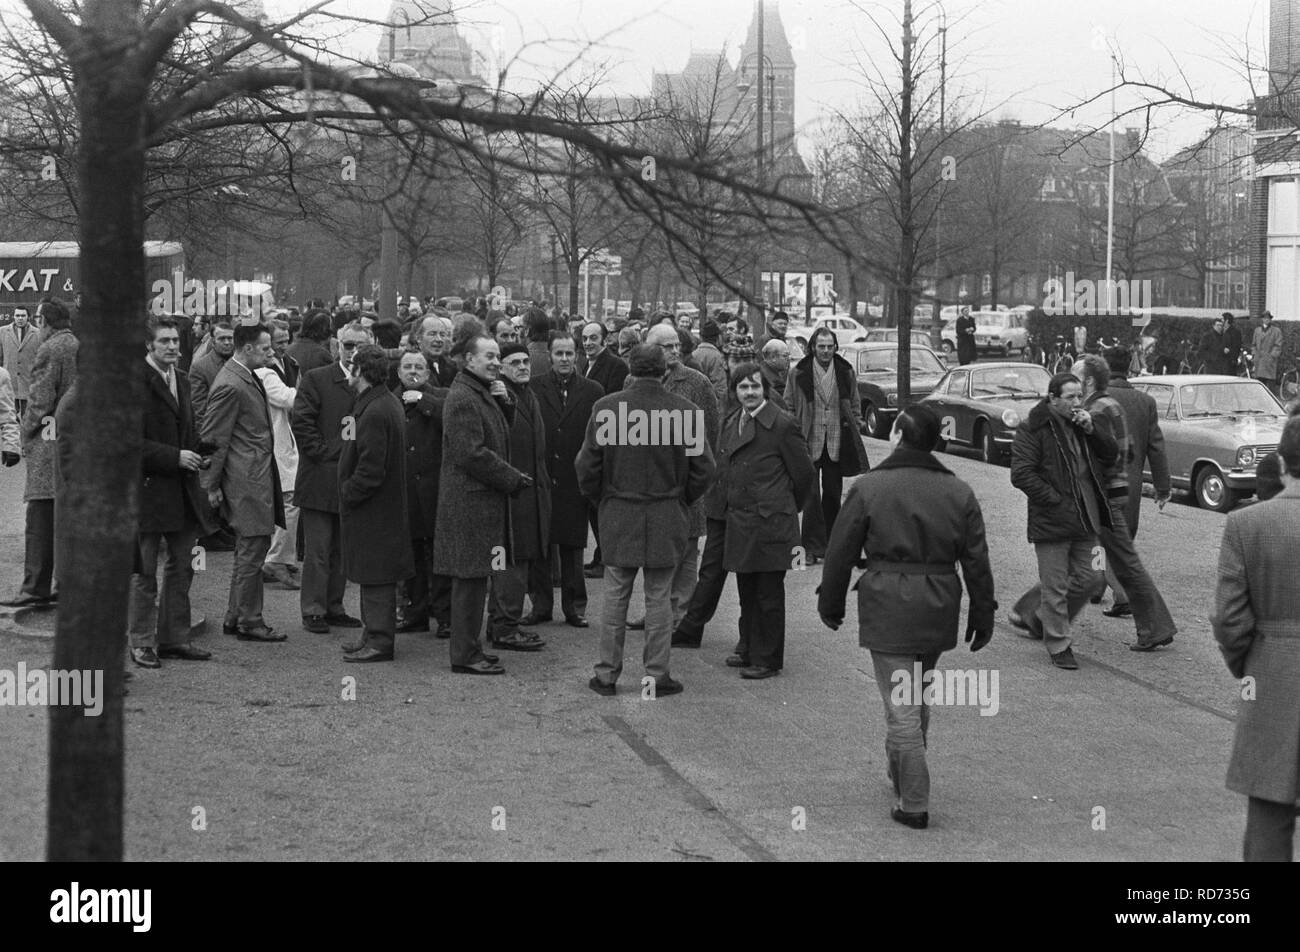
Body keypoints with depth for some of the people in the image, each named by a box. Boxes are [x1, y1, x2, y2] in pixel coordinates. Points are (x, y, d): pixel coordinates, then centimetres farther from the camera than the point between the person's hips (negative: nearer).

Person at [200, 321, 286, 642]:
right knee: (251, 550, -3)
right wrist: (211, 486, -12)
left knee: (251, 549, 16)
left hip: (260, 477, 10)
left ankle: (235, 618, 25)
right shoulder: (229, 386, -18)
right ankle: (249, 622, 7)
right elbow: (213, 439, -15)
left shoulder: (249, 378, 13)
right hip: (246, 482, -10)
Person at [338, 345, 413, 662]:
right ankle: (374, 634, 25)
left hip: (373, 509, -10)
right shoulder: (387, 403, 11)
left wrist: (347, 494, -12)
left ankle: (380, 641, 4)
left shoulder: (375, 413, -22)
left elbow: (370, 470, -24)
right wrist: (349, 492, 16)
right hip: (382, 505, 10)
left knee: (376, 577, -3)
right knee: (373, 576, 17)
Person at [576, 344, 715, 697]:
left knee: (615, 597, 9)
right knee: (659, 598, 7)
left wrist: (601, 499, 14)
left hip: (618, 518, 0)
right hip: (668, 519, 0)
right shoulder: (684, 410, -8)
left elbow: (587, 466, -2)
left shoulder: (606, 407, -7)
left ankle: (607, 674, 14)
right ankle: (657, 675, 12)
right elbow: (704, 468, -3)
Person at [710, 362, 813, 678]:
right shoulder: (731, 423, 12)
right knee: (746, 590, 15)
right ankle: (748, 649, 28)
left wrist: (785, 507, 6)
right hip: (739, 520, 7)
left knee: (768, 593, 0)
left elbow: (804, 473, -4)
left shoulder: (782, 425, -11)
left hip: (770, 522, -7)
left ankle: (767, 660, 8)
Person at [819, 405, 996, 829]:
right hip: (939, 612, 5)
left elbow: (841, 553, -3)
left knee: (901, 707, -1)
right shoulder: (959, 492, 4)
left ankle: (914, 805, 0)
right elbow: (976, 561, 6)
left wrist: (830, 604, 9)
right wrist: (982, 614, 13)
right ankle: (902, 777, 37)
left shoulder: (868, 488, -8)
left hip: (888, 611, -4)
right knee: (918, 698, 22)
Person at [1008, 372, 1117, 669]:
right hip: (1051, 522, -7)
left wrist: (1091, 430, -7)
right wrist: (1055, 501, -17)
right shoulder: (1032, 430, -10)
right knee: (1056, 586, 0)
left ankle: (1036, 617, 28)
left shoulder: (1083, 425, 12)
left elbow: (1112, 455, 9)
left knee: (1089, 578, 11)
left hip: (1085, 521, 7)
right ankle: (1059, 646, 12)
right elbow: (1021, 474, -16)